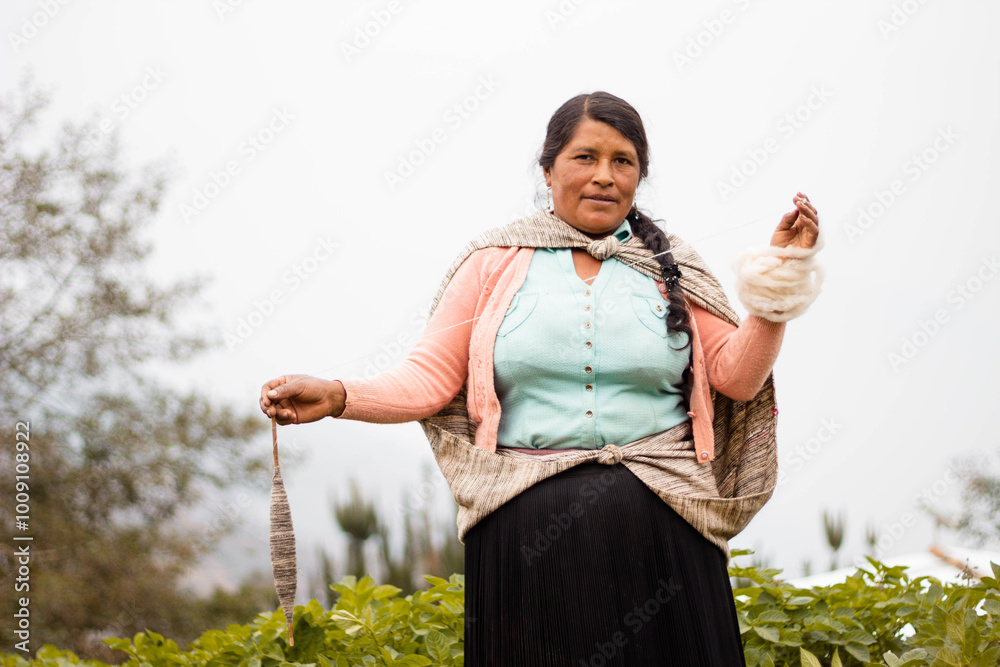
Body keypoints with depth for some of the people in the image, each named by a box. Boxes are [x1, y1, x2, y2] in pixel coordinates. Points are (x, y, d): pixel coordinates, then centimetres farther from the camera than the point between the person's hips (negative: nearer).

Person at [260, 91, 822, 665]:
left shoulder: (671, 266, 10)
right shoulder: (496, 261, 5)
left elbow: (736, 376, 4)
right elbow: (432, 377, 2)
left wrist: (780, 279, -7)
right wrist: (336, 396, -12)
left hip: (659, 530, 1)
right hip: (529, 533, -1)